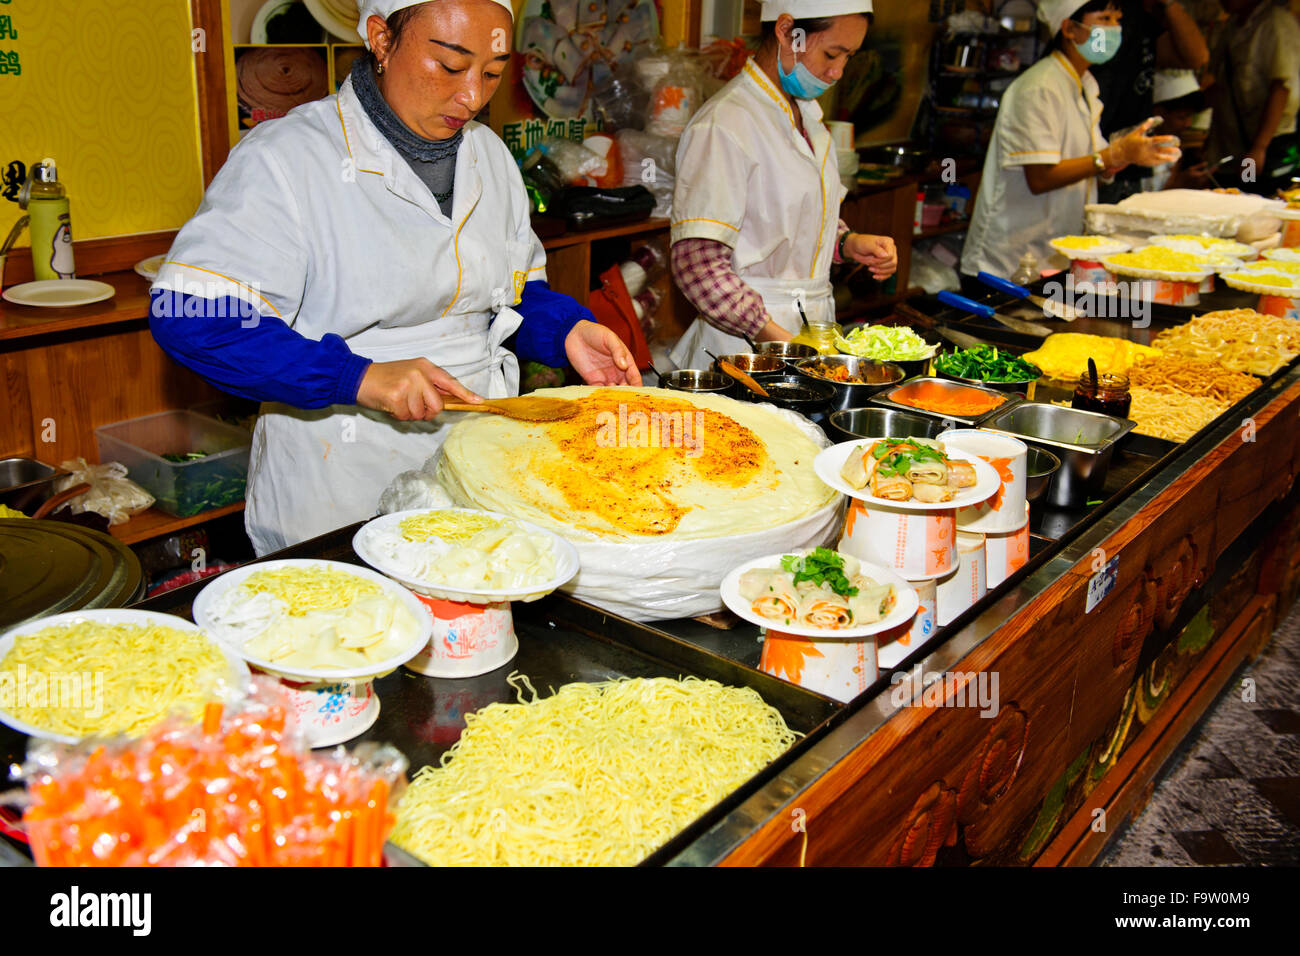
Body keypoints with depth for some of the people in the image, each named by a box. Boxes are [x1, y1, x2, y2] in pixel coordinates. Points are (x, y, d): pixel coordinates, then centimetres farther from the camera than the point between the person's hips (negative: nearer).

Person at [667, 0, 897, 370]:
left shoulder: (806, 112, 15)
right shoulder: (723, 125, -13)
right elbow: (696, 263, -20)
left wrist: (847, 243, 7)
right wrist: (782, 340, -23)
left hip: (813, 328, 7)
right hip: (745, 341, -7)